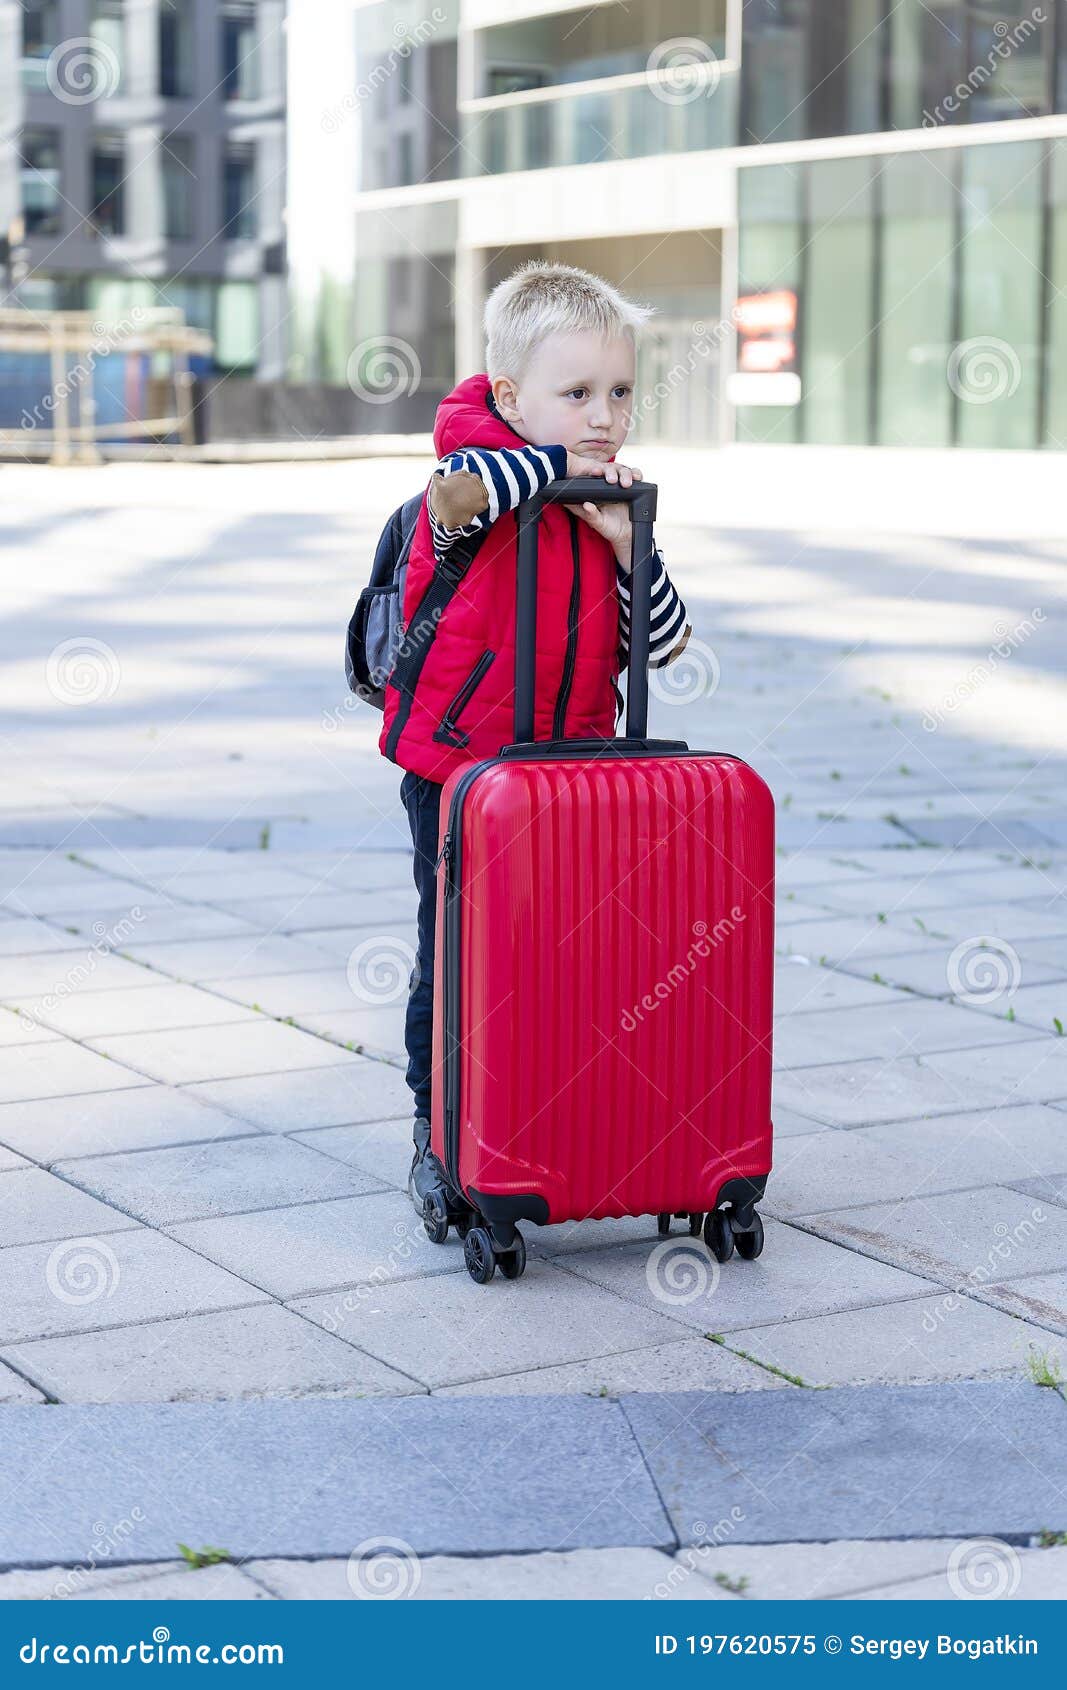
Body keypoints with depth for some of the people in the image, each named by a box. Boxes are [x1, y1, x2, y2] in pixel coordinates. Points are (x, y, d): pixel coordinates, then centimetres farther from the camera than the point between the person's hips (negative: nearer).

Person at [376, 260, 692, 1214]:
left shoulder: (612, 507, 5)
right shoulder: (481, 493, -12)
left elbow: (667, 645, 2)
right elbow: (454, 495, -39)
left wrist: (628, 543, -13)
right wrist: (555, 460, -25)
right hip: (457, 770, -5)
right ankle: (439, 1139, 18)